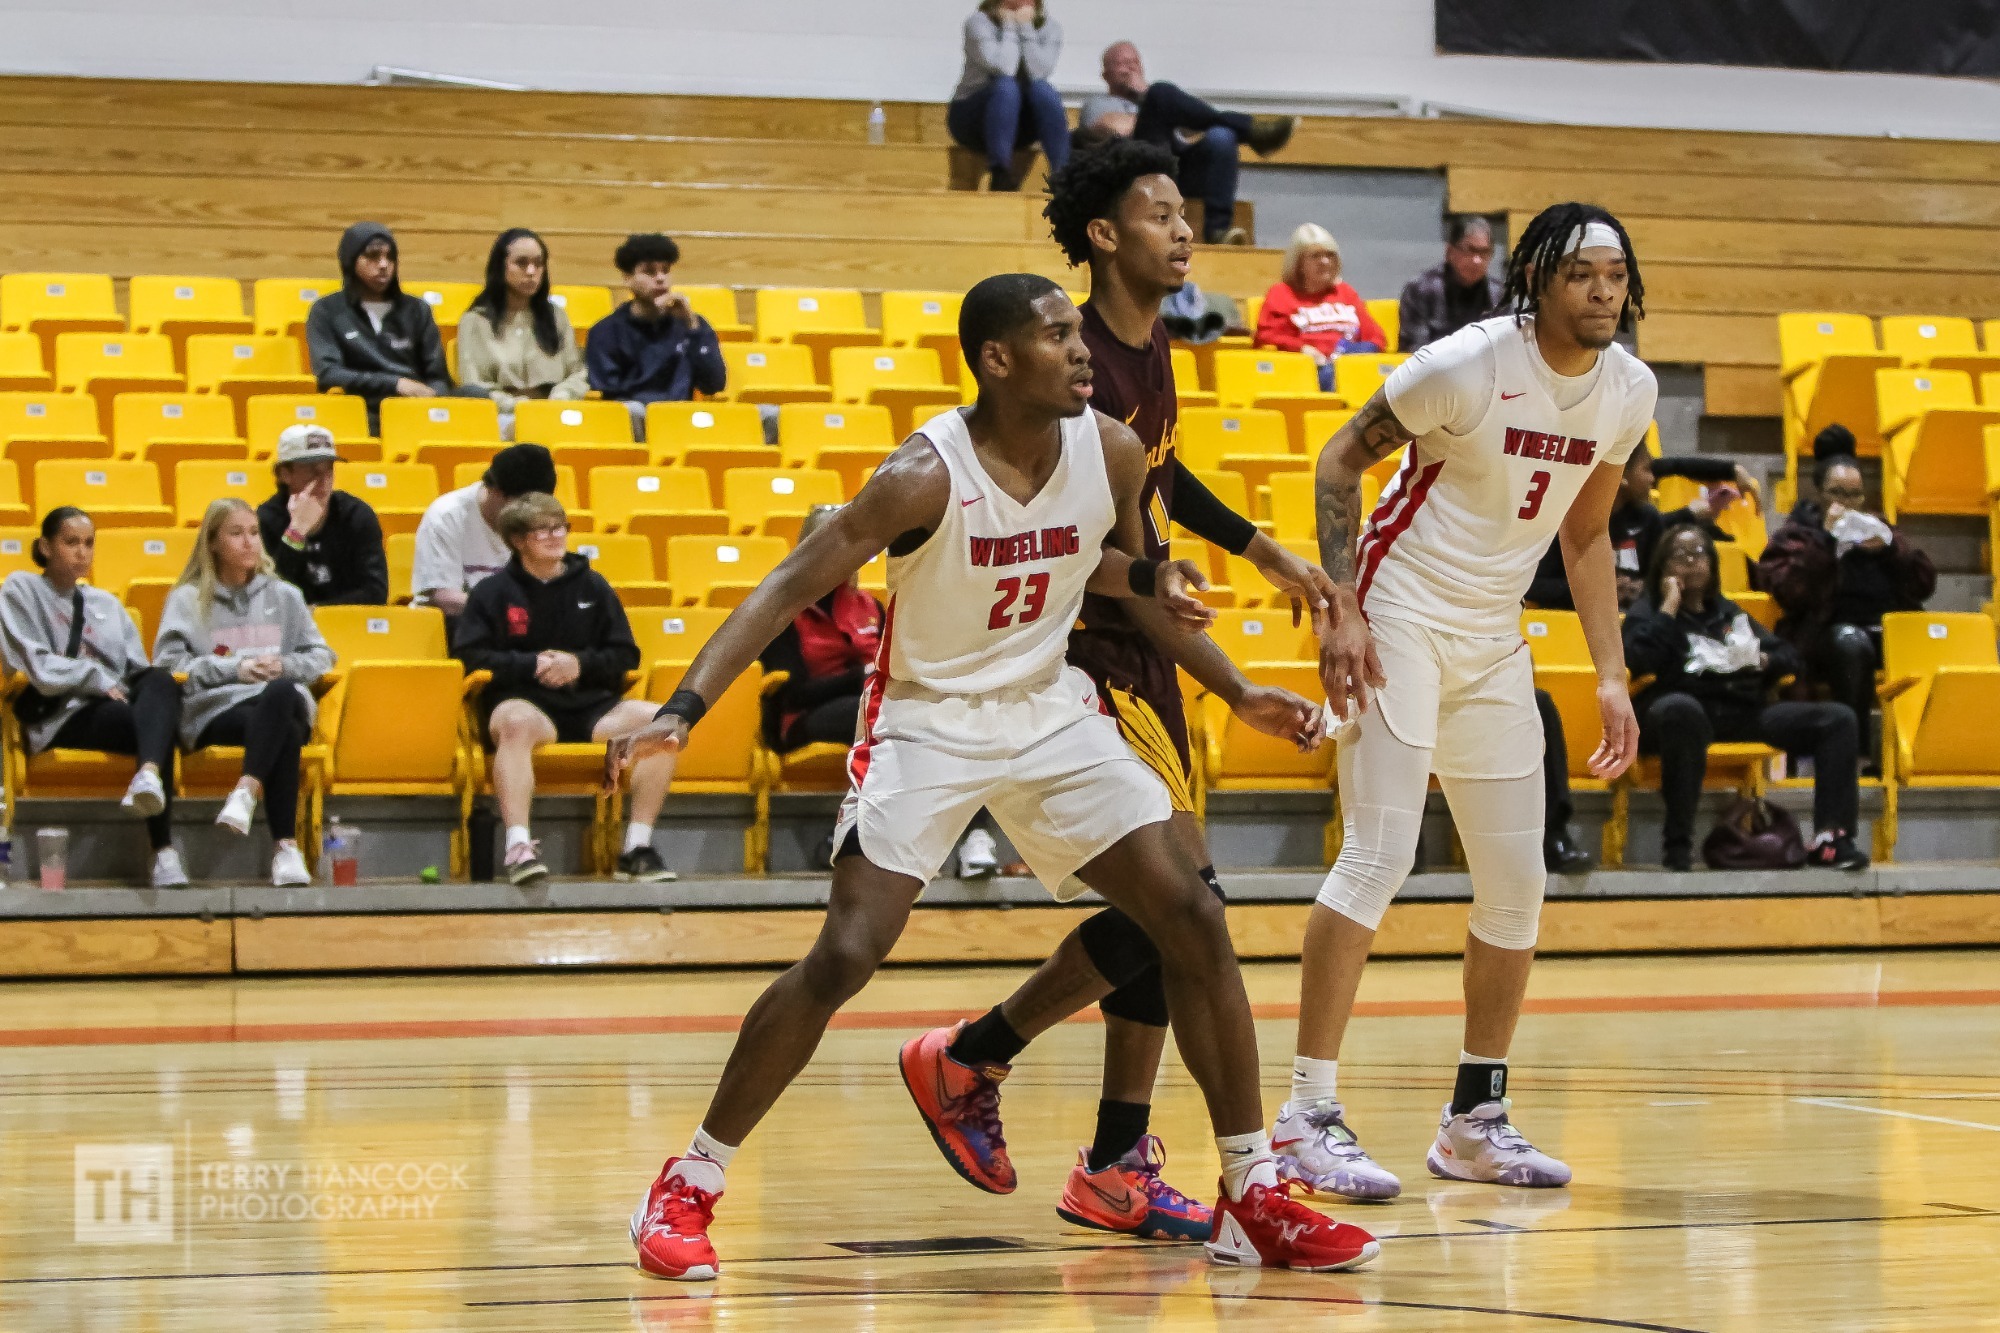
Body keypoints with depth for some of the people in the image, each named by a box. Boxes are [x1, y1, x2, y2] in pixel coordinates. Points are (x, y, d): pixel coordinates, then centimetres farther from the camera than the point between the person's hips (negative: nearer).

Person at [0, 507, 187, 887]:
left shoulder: (106, 604, 30)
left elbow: (139, 670, 18)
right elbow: (36, 668, -3)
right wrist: (99, 680, -8)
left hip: (119, 705, 5)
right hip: (59, 716, -5)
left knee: (161, 682, -34)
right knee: (160, 729, -35)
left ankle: (149, 777, -59)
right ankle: (163, 853, -49)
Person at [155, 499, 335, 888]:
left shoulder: (284, 596, 24)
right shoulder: (188, 599, 15)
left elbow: (321, 656, 20)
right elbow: (167, 664, 3)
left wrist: (285, 666, -2)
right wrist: (234, 669, -7)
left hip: (283, 701, 2)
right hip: (216, 711, -2)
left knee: (280, 692, -40)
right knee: (285, 733, -39)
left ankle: (246, 792, -55)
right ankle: (286, 846, -47)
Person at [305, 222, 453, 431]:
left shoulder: (416, 311, 19)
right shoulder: (327, 311, 11)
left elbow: (439, 379, 14)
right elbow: (328, 374, -4)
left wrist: (429, 397, -11)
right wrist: (394, 384, -13)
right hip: (364, 415, -2)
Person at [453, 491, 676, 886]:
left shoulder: (592, 586, 18)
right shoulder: (493, 592, 10)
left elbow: (625, 655, 15)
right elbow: (470, 655, 0)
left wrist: (581, 663, -4)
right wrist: (531, 665, -10)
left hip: (592, 705, 3)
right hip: (526, 702, -3)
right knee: (514, 724, -42)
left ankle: (637, 848, -23)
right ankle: (519, 846, -49)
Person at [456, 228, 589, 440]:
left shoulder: (557, 317, 22)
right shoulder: (475, 321, 12)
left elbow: (578, 374, 17)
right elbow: (472, 388, 4)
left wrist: (557, 402, -5)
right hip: (501, 416, -2)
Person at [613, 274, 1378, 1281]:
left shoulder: (1112, 453, -8)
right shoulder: (927, 475, -23)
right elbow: (790, 587, -24)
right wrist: (682, 710, -33)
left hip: (1050, 710, 5)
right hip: (926, 721, -5)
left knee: (1192, 920, -5)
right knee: (844, 955, -17)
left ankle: (1253, 1199, 4)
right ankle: (688, 1186, -2)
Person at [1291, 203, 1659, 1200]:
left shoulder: (1629, 391, 1)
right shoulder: (1469, 363, -17)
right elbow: (1341, 460, -10)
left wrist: (1610, 676, 9)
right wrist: (1342, 612, -19)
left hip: (1494, 644, 7)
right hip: (1400, 623, -7)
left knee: (1517, 883, 7)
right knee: (1379, 856, -16)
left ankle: (1476, 1119, 20)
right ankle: (1308, 1112, -13)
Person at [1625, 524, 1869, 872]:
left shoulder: (1729, 612, 31)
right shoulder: (1648, 611, 15)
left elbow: (1789, 657, 28)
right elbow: (1639, 661, -8)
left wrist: (1765, 660, 5)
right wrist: (1670, 605, 1)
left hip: (1744, 713, 6)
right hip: (1683, 712, -6)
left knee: (1838, 719, -11)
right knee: (1680, 708, -44)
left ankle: (1830, 838, -23)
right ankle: (1677, 842, -38)